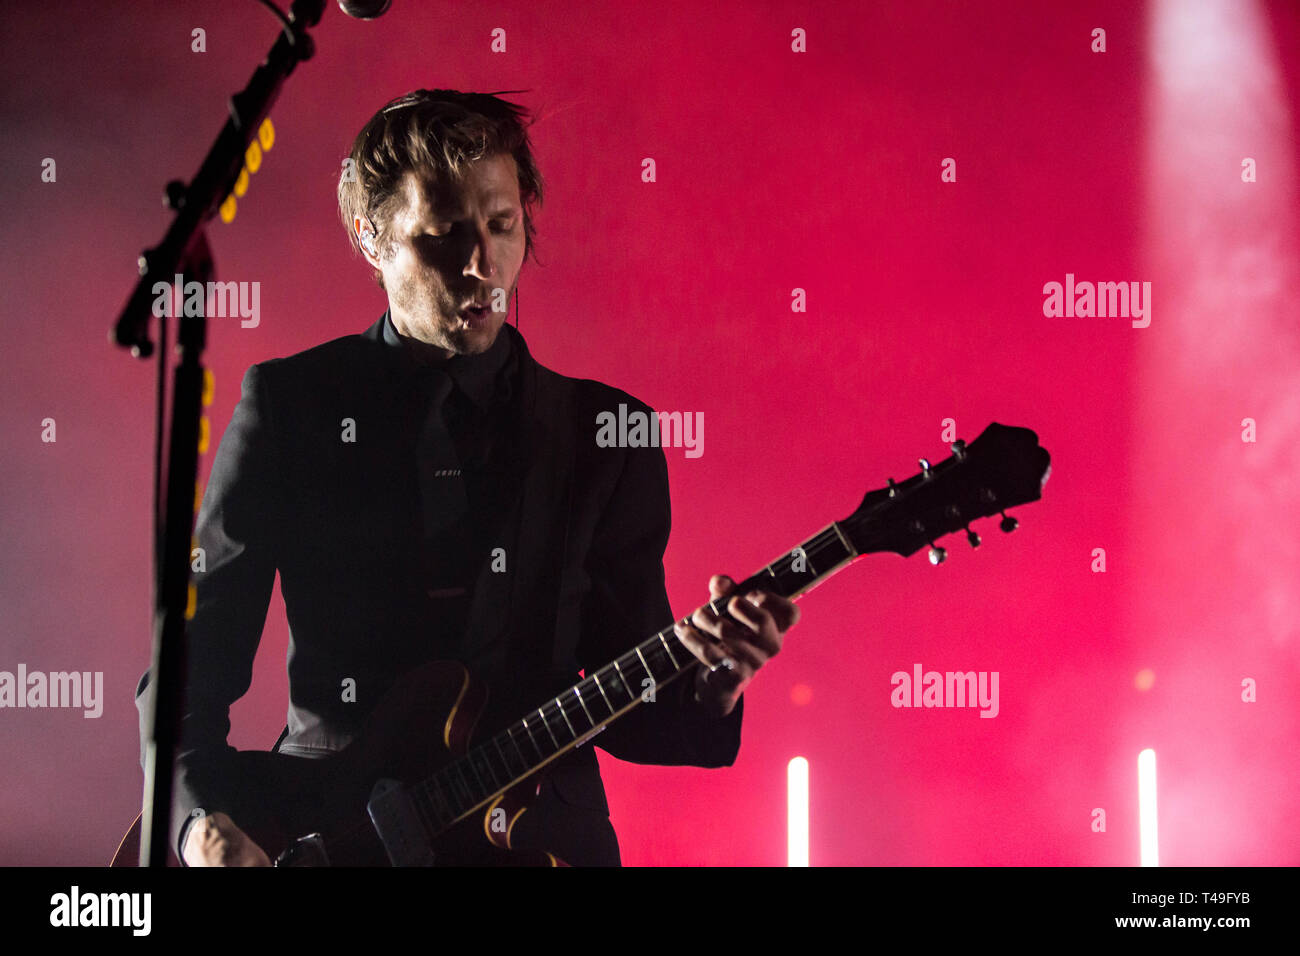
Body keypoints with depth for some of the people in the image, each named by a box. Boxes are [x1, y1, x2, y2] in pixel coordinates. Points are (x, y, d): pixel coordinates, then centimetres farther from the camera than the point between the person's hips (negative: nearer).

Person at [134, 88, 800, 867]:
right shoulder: (290, 403, 3)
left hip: (538, 832, 0)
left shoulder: (603, 433, 6)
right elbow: (190, 661, 3)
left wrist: (708, 689, -13)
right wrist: (203, 823, -12)